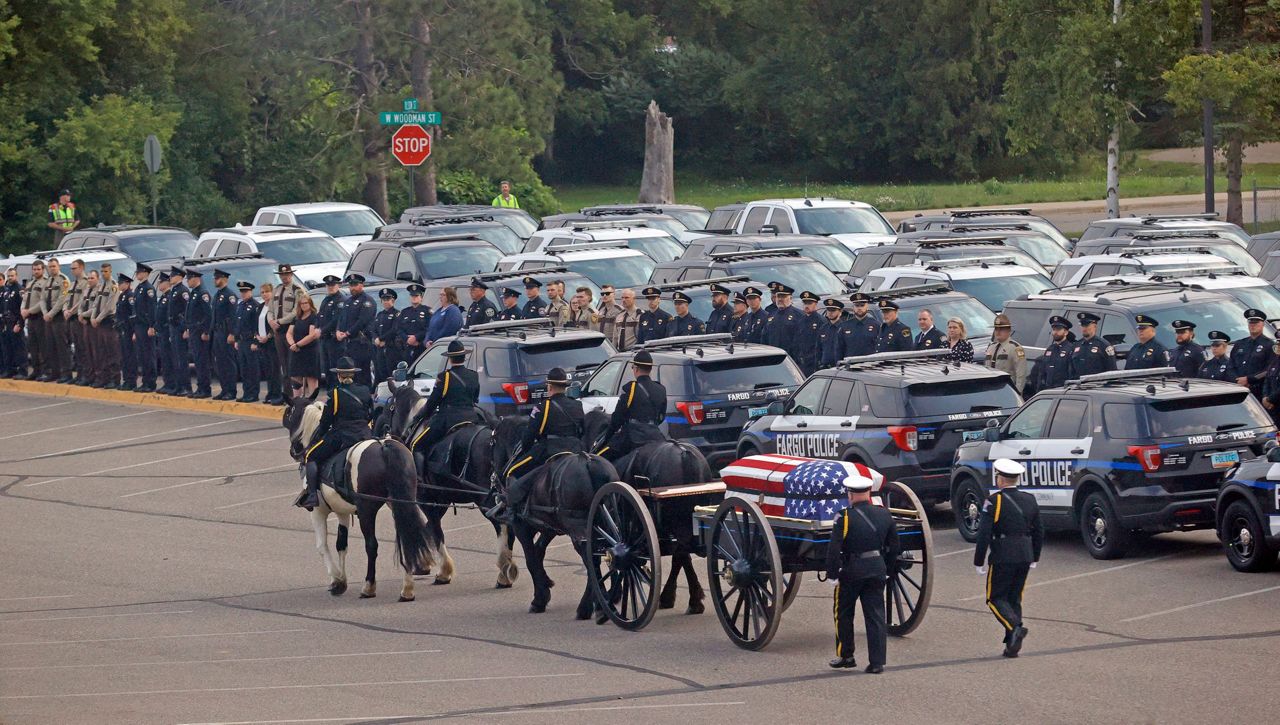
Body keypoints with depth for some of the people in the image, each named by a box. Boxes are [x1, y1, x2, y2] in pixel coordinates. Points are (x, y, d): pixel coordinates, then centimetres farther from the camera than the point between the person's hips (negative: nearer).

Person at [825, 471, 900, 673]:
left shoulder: (845, 518, -13)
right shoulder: (884, 515, 2)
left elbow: (834, 550, -15)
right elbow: (894, 547, 11)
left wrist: (832, 575, -7)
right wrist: (886, 570, 19)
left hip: (851, 571, -4)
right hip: (877, 569, 4)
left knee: (843, 614, 15)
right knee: (876, 616, 6)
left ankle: (845, 655, 22)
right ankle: (877, 662, 2)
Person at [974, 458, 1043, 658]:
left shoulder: (994, 501, -10)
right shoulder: (1030, 500, 8)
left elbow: (984, 534, -13)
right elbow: (1039, 532, 15)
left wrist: (979, 561, -5)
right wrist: (1034, 558, 24)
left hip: (1002, 558, -6)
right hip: (1024, 558, 6)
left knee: (996, 598, 2)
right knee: (1014, 598, 13)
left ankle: (1015, 628, -22)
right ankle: (1012, 645, 8)